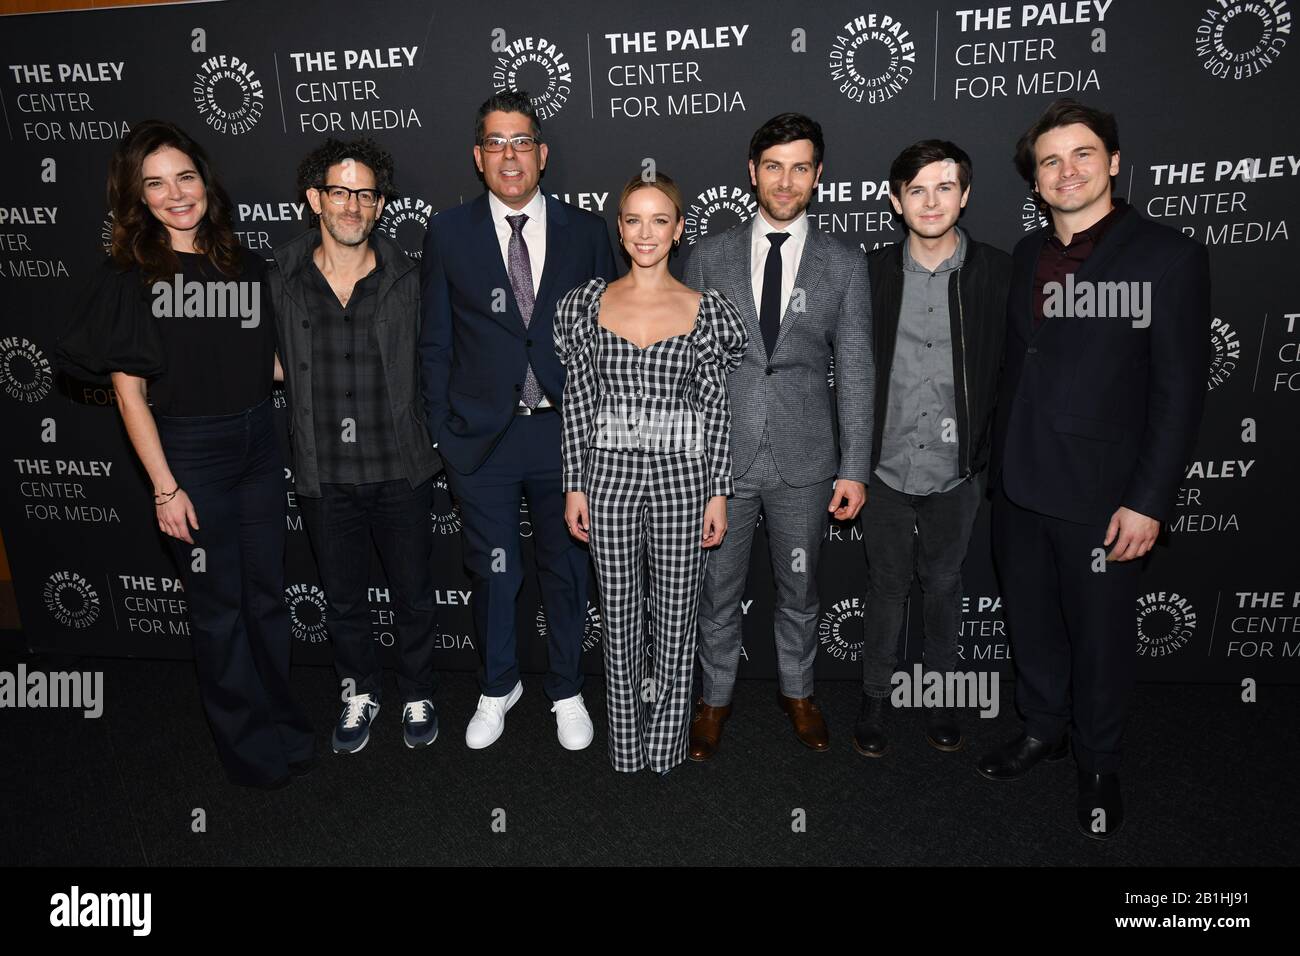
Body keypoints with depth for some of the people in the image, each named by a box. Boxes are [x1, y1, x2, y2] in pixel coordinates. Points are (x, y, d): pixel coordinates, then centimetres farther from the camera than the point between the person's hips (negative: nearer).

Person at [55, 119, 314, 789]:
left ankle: (280, 720, 34)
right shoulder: (128, 277, -7)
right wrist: (164, 487, -13)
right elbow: (129, 390, -9)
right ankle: (249, 742, 26)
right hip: (189, 452, -4)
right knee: (218, 606, 8)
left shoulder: (241, 264, 5)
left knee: (268, 593, 14)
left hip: (258, 440, 4)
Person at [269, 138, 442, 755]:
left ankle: (417, 693, 37)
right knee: (342, 600, 17)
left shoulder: (405, 280, -5)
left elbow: (427, 368, 3)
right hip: (324, 476, 1)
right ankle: (360, 692, 41)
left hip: (400, 471, -1)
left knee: (412, 595, 14)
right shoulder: (283, 280, -3)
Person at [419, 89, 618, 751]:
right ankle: (498, 687, 37)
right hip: (480, 436, 0)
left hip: (566, 430, 1)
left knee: (566, 569, 13)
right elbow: (435, 343, 3)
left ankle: (566, 691, 34)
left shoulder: (585, 231, 2)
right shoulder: (448, 233, 1)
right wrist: (441, 429, -1)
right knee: (492, 572, 13)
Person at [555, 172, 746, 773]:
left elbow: (715, 409, 1)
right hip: (608, 475, 1)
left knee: (675, 621, 8)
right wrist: (575, 486, 1)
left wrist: (718, 494, -2)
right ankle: (625, 755, 29)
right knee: (619, 621, 11)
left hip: (681, 476, -1)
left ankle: (665, 757, 27)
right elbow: (577, 401, 4)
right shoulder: (587, 303, 3)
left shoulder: (705, 310, 0)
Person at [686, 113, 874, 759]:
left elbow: (855, 374, 1)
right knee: (718, 590, 11)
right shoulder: (709, 258, 3)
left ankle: (798, 691, 38)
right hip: (720, 457, 0)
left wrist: (855, 469, -2)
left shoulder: (844, 265, 2)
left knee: (798, 588, 16)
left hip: (805, 462, 0)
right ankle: (715, 698, 32)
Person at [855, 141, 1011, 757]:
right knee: (886, 585, 12)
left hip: (957, 470, 0)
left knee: (944, 584, 16)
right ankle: (876, 695, 30)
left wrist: (996, 457, -3)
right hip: (886, 467, 0)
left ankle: (940, 693, 35)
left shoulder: (996, 273, -4)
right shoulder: (873, 272, -2)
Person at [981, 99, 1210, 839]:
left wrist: (1149, 501, -15)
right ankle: (1043, 729, 39)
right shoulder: (1029, 254, 8)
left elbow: (1181, 390, -11)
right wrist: (999, 458, 8)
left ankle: (1100, 763, 31)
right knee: (1031, 620, 17)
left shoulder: (1168, 256, -8)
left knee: (1100, 634, 9)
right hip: (1019, 485, 5)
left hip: (1100, 493, -5)